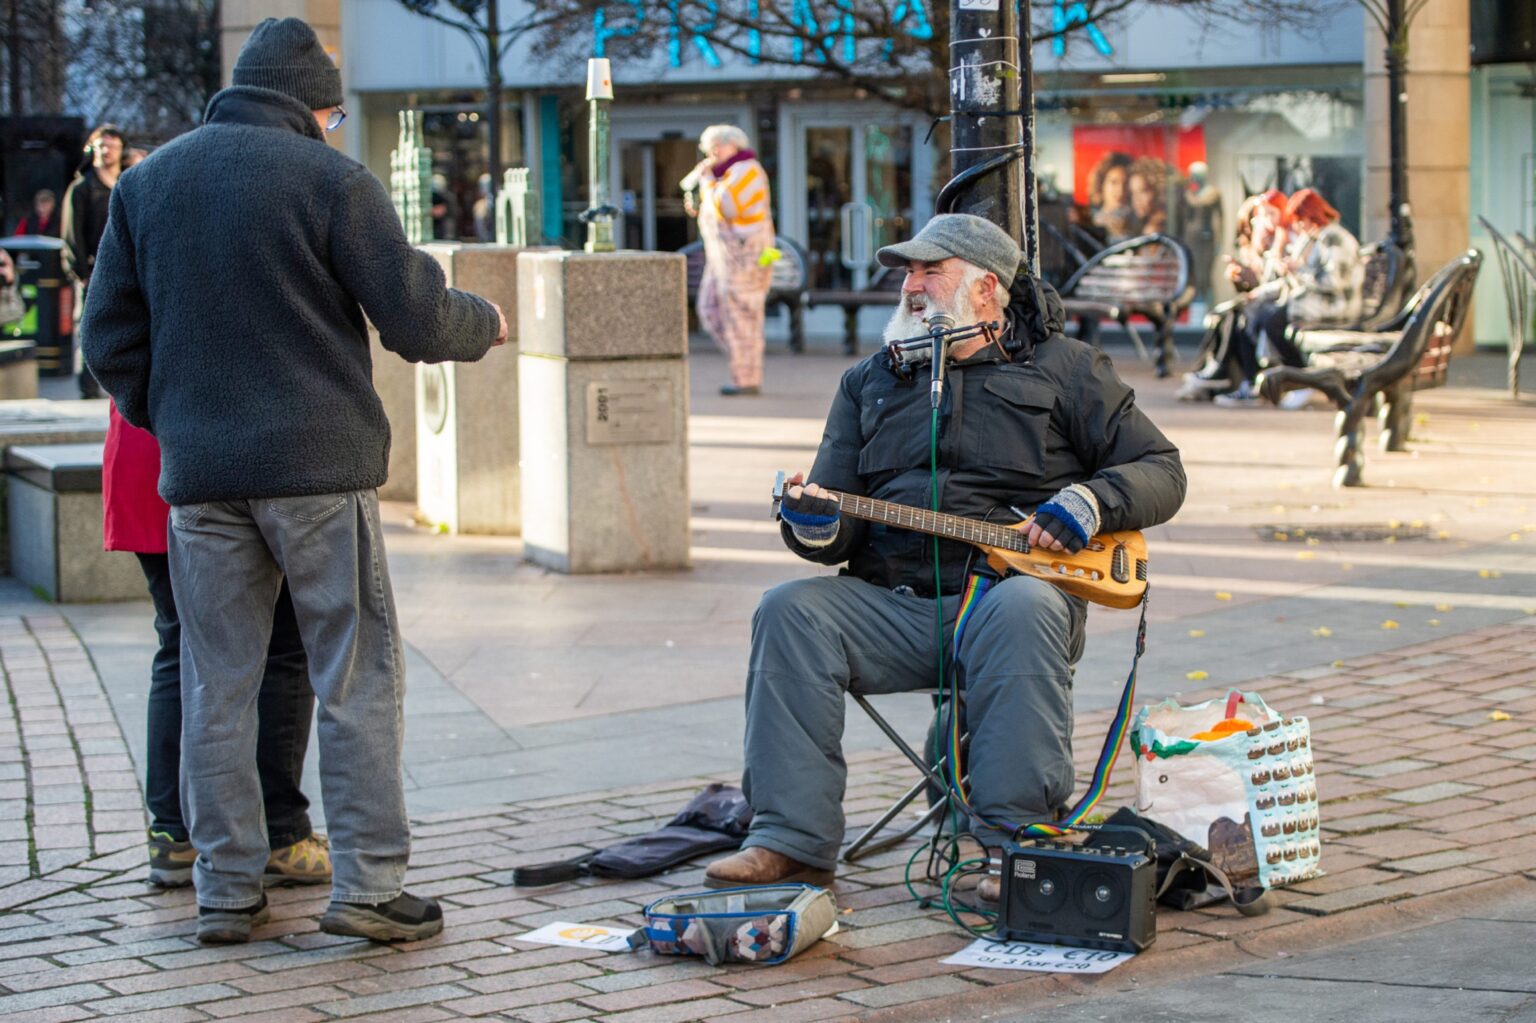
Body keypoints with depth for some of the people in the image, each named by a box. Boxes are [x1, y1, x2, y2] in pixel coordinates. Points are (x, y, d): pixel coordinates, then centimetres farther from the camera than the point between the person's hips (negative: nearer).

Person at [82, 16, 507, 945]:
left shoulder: (147, 182, 10)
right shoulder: (332, 179, -6)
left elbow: (110, 337, 11)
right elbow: (415, 318, -7)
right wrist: (485, 323, 13)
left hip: (199, 475, 4)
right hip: (320, 464, -4)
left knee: (217, 685, 9)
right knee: (359, 676, 3)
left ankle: (227, 890, 12)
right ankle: (369, 884, 1)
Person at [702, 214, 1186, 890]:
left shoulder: (1062, 368, 12)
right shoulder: (869, 382, 23)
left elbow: (1161, 471, 10)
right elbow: (843, 516, 17)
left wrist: (1090, 502, -11)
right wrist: (818, 529, -9)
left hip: (1012, 586, -3)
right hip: (894, 602, 3)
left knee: (1022, 611, -38)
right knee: (792, 611, -24)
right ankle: (793, 842, -25)